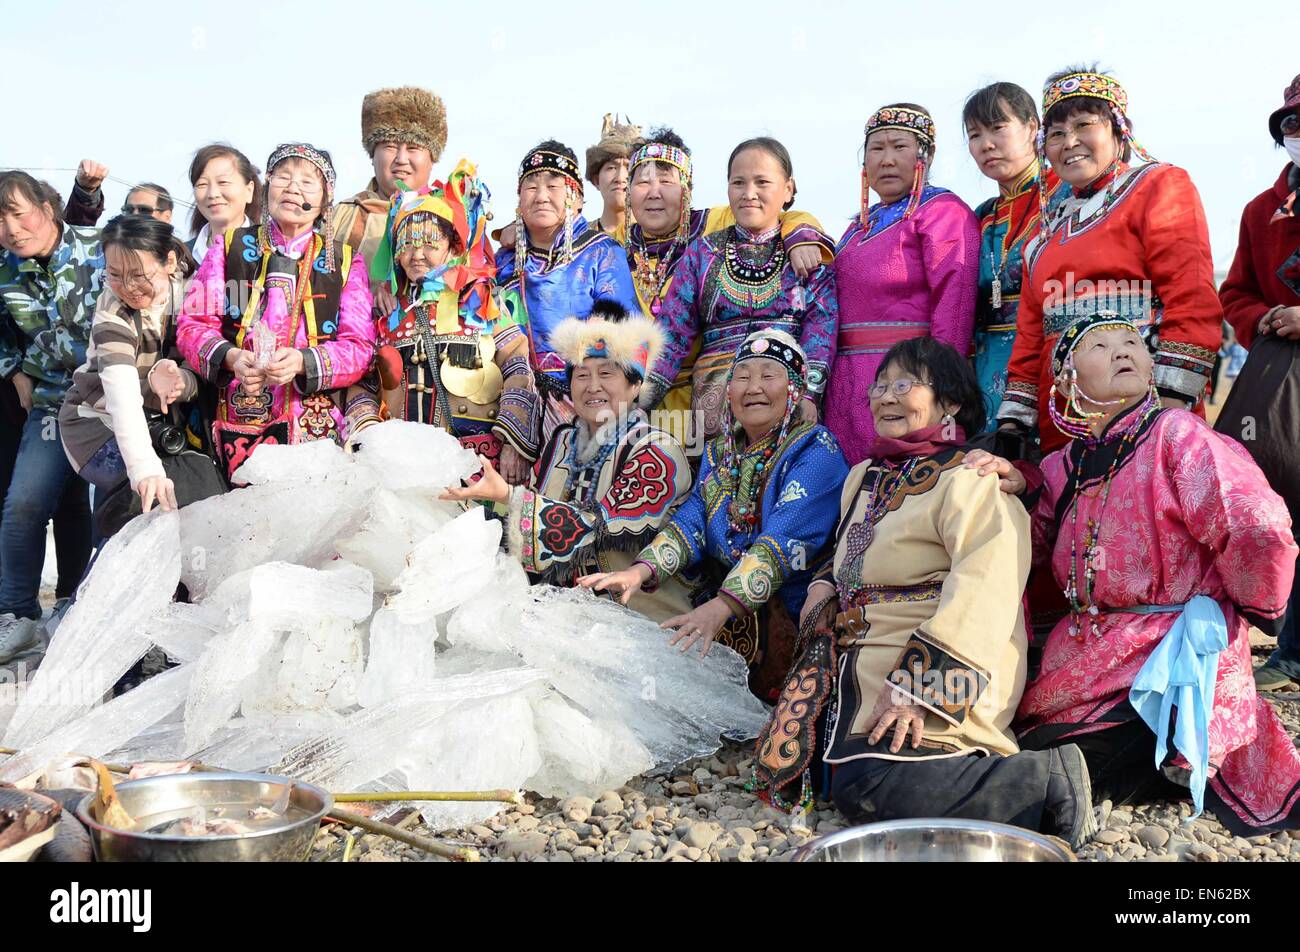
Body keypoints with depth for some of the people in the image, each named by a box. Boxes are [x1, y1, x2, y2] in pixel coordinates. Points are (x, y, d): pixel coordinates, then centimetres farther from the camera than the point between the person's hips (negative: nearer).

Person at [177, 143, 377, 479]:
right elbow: (193, 325, 8)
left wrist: (302, 361, -16)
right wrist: (231, 358, -13)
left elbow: (360, 348, 3)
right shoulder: (230, 247, 13)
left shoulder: (345, 261, 12)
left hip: (320, 425, 0)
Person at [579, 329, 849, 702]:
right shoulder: (720, 451, 14)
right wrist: (641, 570, -18)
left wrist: (721, 607, -34)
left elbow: (783, 539, -21)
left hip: (787, 614, -5)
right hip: (716, 596, 6)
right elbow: (692, 520, 3)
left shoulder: (815, 451, -7)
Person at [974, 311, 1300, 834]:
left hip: (1175, 655, -7)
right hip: (1088, 649, 7)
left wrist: (1253, 609, -8)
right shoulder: (1063, 466, 7)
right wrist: (1018, 493, -4)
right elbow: (1037, 551, 13)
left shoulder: (1177, 434, -15)